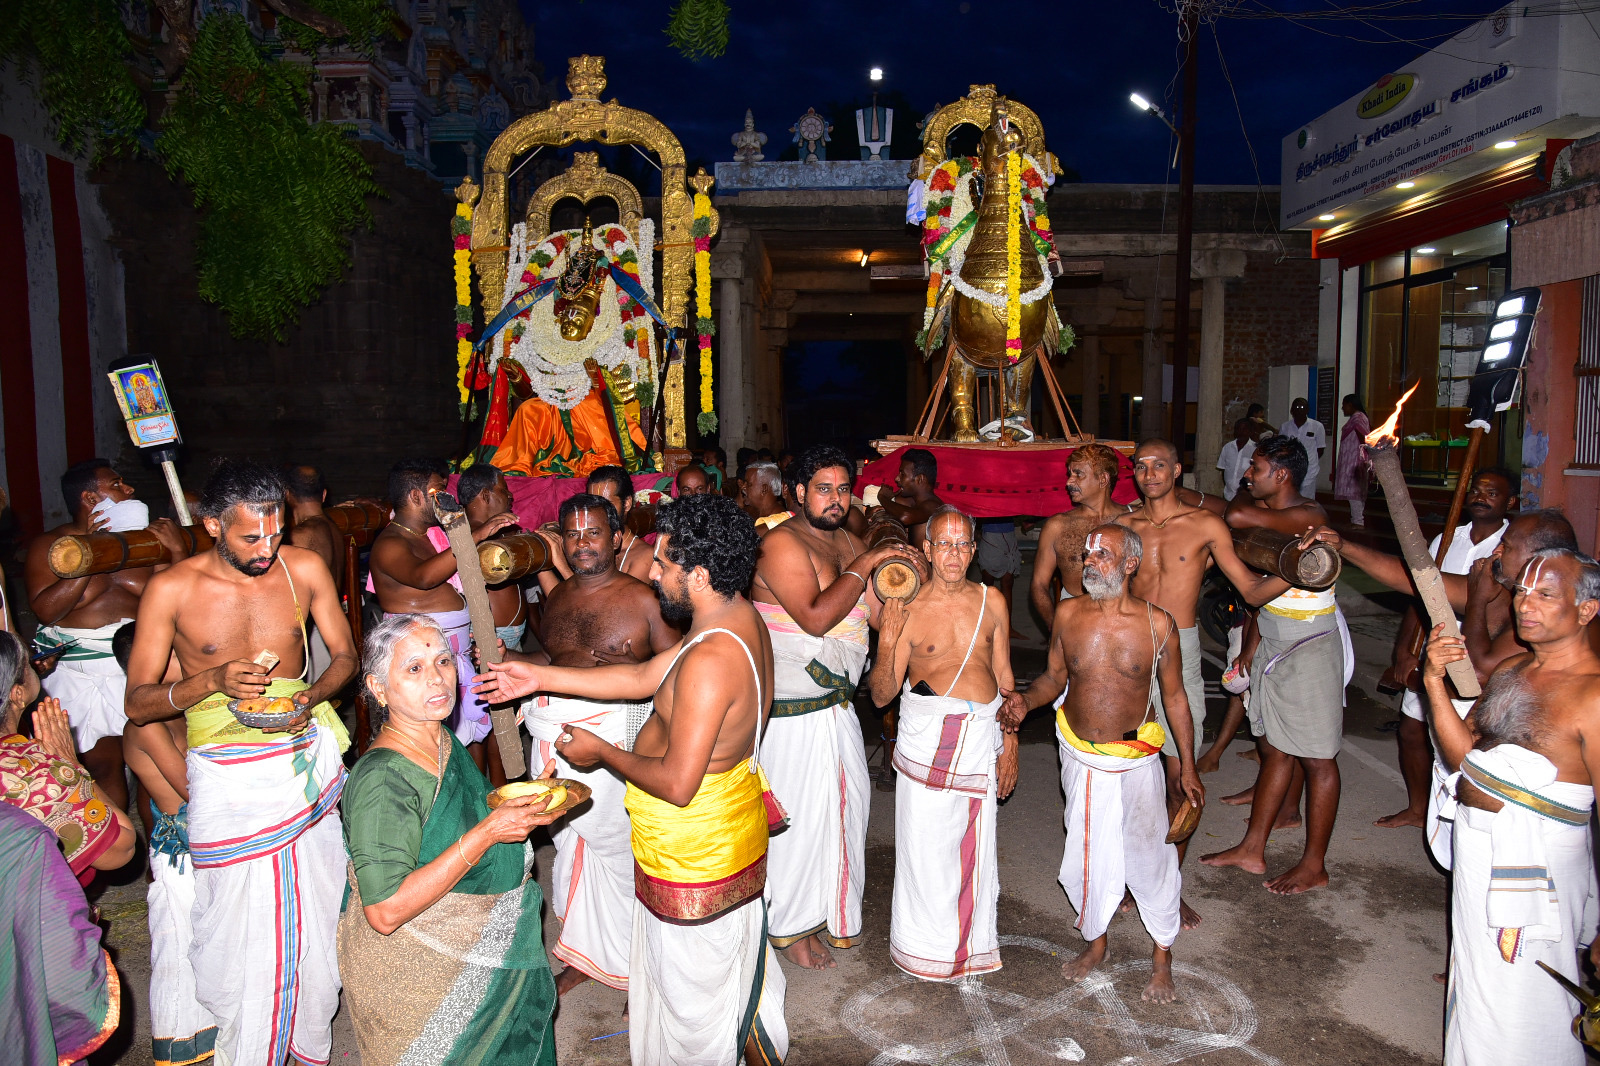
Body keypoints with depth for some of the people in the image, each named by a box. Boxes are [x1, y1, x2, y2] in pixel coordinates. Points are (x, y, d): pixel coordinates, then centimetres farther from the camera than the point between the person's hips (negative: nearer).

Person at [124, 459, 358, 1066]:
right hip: (228, 774, -2)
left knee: (316, 919, 10)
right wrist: (214, 681, -20)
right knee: (243, 931, -1)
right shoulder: (171, 589, -8)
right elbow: (137, 704, -3)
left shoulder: (305, 568, -2)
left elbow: (345, 655, 9)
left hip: (306, 761, 3)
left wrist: (311, 696, -11)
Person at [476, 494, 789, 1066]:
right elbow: (646, 677, 6)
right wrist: (542, 677, 6)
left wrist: (600, 752, -13)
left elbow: (677, 784, -30)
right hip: (733, 829, 9)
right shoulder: (741, 617, -2)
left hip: (695, 856, -9)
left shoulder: (709, 661, -33)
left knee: (698, 993, 14)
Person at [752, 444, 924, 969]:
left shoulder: (845, 541, 10)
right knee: (800, 813, 2)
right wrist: (862, 566, -21)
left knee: (846, 801, 17)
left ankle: (827, 908, 37)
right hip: (793, 707, -9)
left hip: (836, 699, 9)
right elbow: (815, 616, -27)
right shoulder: (782, 543, -17)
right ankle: (788, 927, 22)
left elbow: (881, 612, 9)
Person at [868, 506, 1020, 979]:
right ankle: (926, 947, 28)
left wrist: (1010, 744, 11)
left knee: (975, 845, 11)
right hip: (926, 739, -3)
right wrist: (886, 643, -23)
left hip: (982, 736, 3)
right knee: (927, 846, 5)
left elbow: (1004, 677, 13)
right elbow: (882, 695, -7)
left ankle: (970, 943, 33)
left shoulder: (991, 602, 5)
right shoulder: (906, 608, -6)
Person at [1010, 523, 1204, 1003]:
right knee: (1086, 855, 14)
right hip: (1079, 757, 2)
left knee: (1149, 856, 9)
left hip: (1135, 762, -2)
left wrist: (1188, 768, 3)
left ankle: (1162, 957, 32)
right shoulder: (1068, 613, -6)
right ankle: (1095, 941, 38)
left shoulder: (1157, 623, -11)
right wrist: (1024, 702, -15)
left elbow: (1174, 696, -1)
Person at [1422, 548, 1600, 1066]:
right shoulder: (1509, 670, 6)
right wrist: (1435, 683, -5)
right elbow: (1464, 756, 8)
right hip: (1476, 849, 8)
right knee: (1476, 989, 23)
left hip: (1533, 867, -8)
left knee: (1517, 1010, 5)